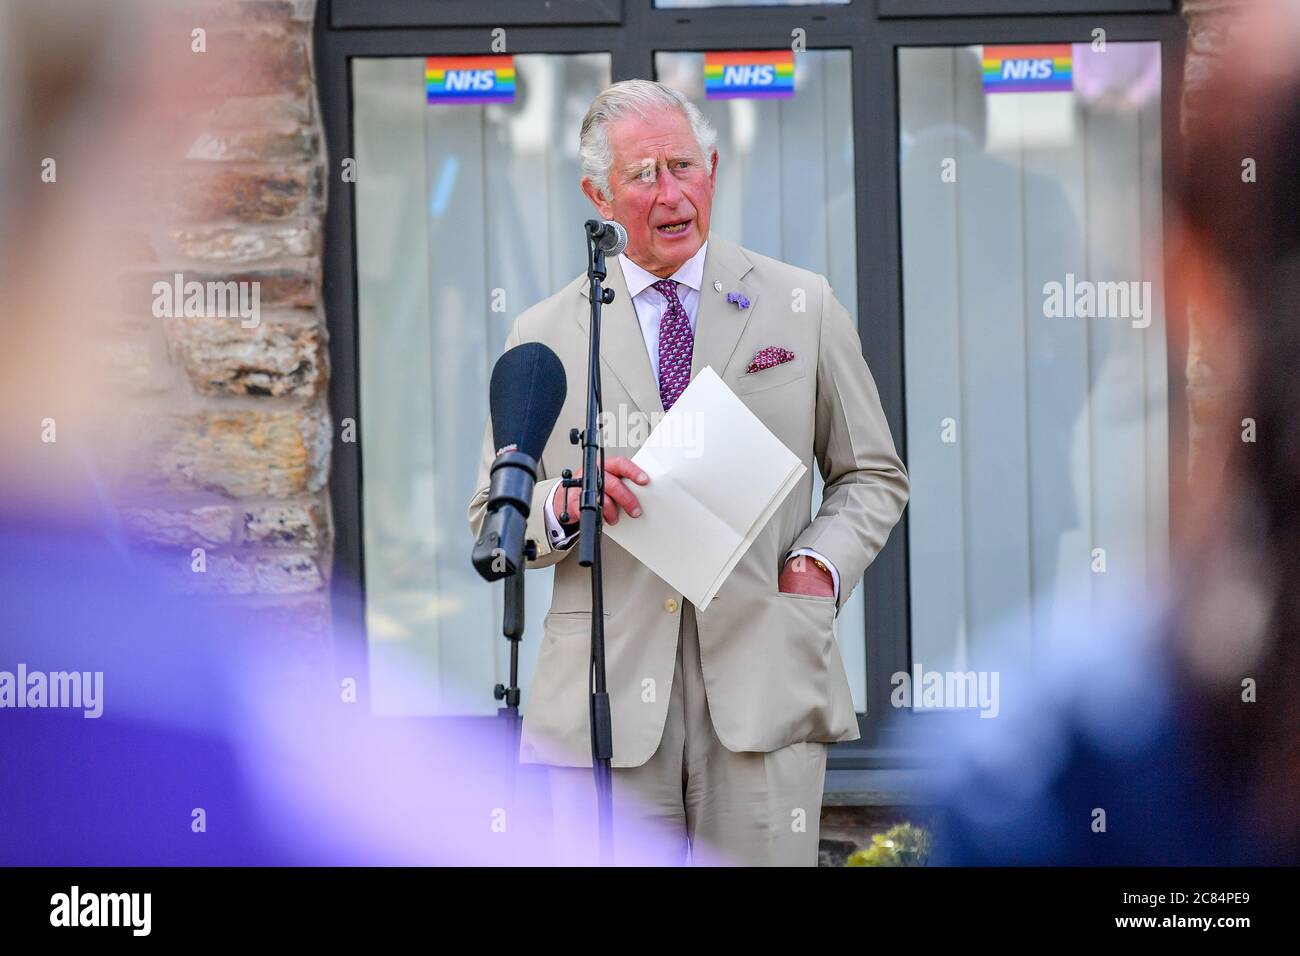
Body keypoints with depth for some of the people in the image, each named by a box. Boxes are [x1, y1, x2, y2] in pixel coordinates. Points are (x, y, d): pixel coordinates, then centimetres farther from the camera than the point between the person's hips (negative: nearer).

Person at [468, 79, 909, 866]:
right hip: (608, 699, 0)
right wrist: (564, 504, -11)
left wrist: (823, 561, -4)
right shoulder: (545, 337, 9)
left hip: (763, 687, 0)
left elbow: (874, 476, 15)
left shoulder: (802, 307, 10)